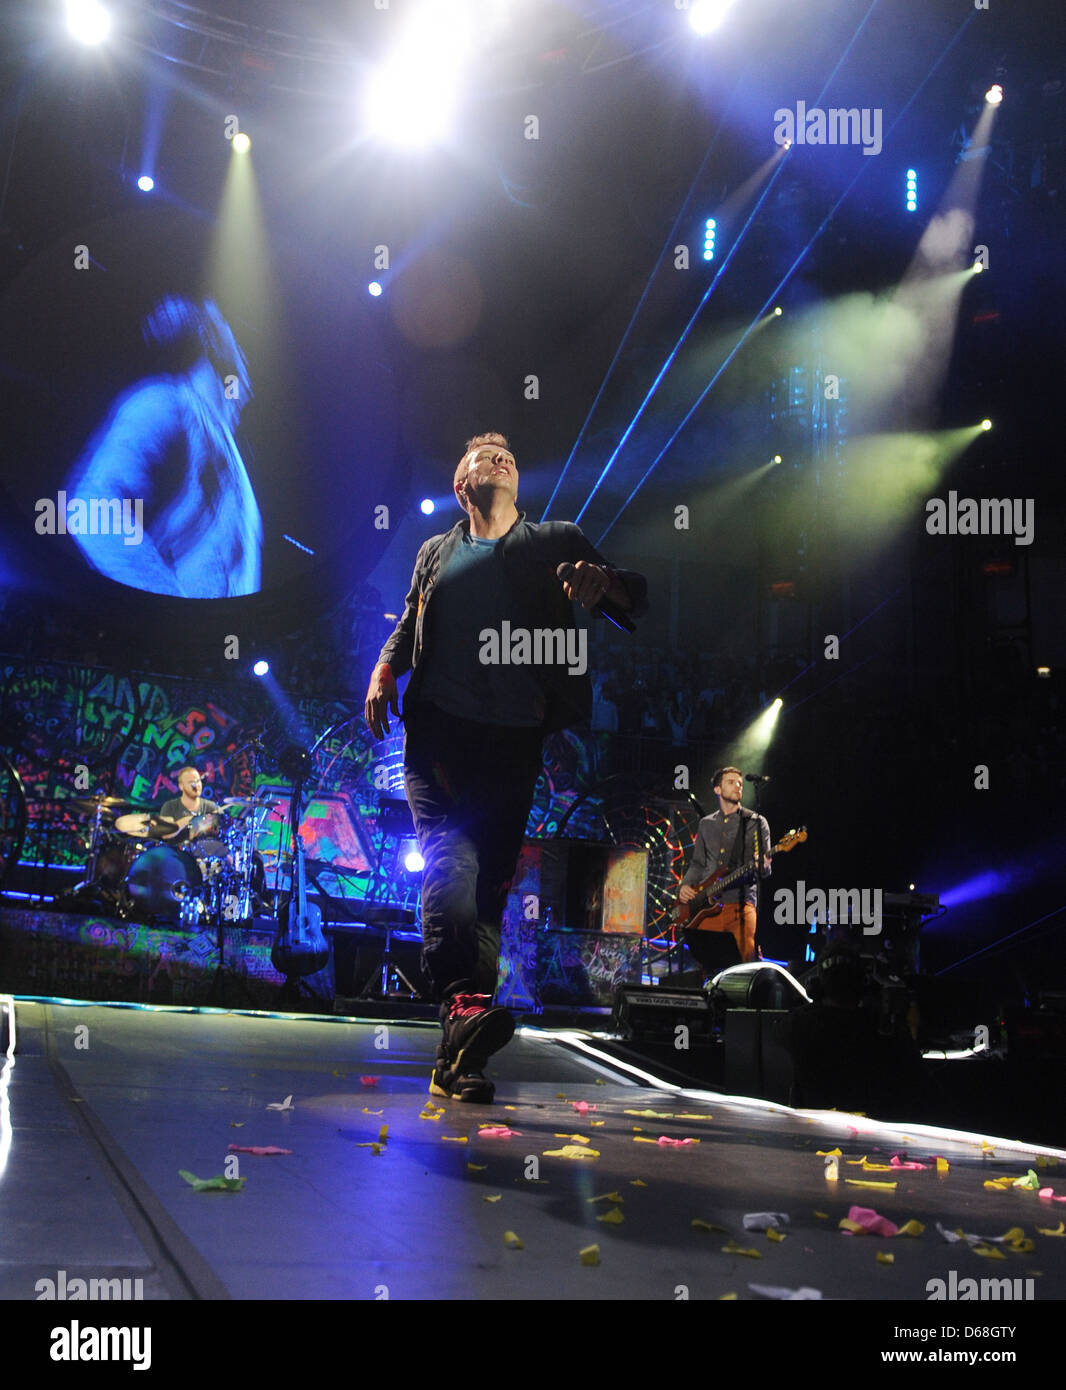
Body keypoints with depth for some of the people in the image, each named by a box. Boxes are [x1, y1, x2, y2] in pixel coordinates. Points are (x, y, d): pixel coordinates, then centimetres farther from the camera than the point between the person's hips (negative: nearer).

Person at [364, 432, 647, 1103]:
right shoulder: (437, 552, 24)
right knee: (451, 859, -24)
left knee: (489, 886, -4)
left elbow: (638, 596, 13)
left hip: (515, 739, 0)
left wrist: (604, 579, -11)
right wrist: (384, 672, 9)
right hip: (438, 731, 0)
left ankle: (458, 1061, -2)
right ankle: (465, 1005, -41)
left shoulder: (556, 543, 18)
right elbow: (409, 625, 30)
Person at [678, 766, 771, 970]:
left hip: (741, 905, -3)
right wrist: (685, 885, 4)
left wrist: (762, 866, -21)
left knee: (750, 959, -17)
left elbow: (765, 869, 3)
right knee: (708, 963, -3)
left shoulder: (756, 823, 7)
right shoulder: (706, 824, 19)